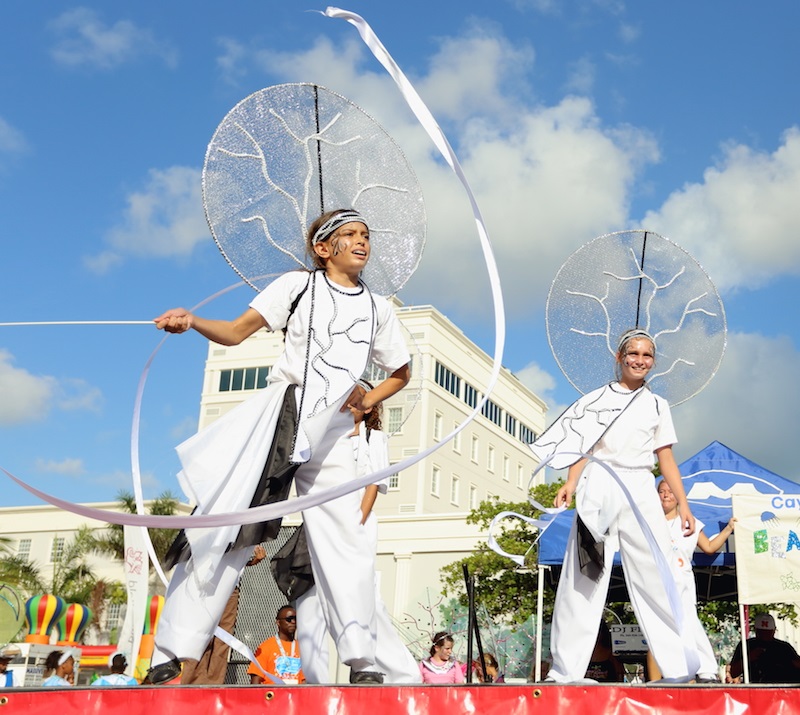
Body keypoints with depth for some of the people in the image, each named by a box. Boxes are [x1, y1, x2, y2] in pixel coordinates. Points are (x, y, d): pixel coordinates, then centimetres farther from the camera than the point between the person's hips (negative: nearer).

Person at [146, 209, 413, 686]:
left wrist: (368, 401, 9)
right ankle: (172, 656, -2)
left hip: (331, 435, 2)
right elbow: (235, 332, -2)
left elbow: (401, 372, 26)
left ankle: (363, 663, 2)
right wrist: (192, 322, -21)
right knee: (223, 524, -6)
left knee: (344, 542, -4)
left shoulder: (378, 308, 15)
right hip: (276, 413, -2)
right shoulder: (297, 284, 7)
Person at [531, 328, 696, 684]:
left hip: (640, 492, 1)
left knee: (658, 576, -4)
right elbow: (584, 448, 3)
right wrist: (570, 484, -13)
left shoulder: (657, 405, 14)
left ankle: (679, 667, 3)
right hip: (598, 490, -1)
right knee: (583, 578, -3)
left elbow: (666, 459, 12)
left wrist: (683, 504, 5)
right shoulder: (596, 399, 10)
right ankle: (566, 671, -1)